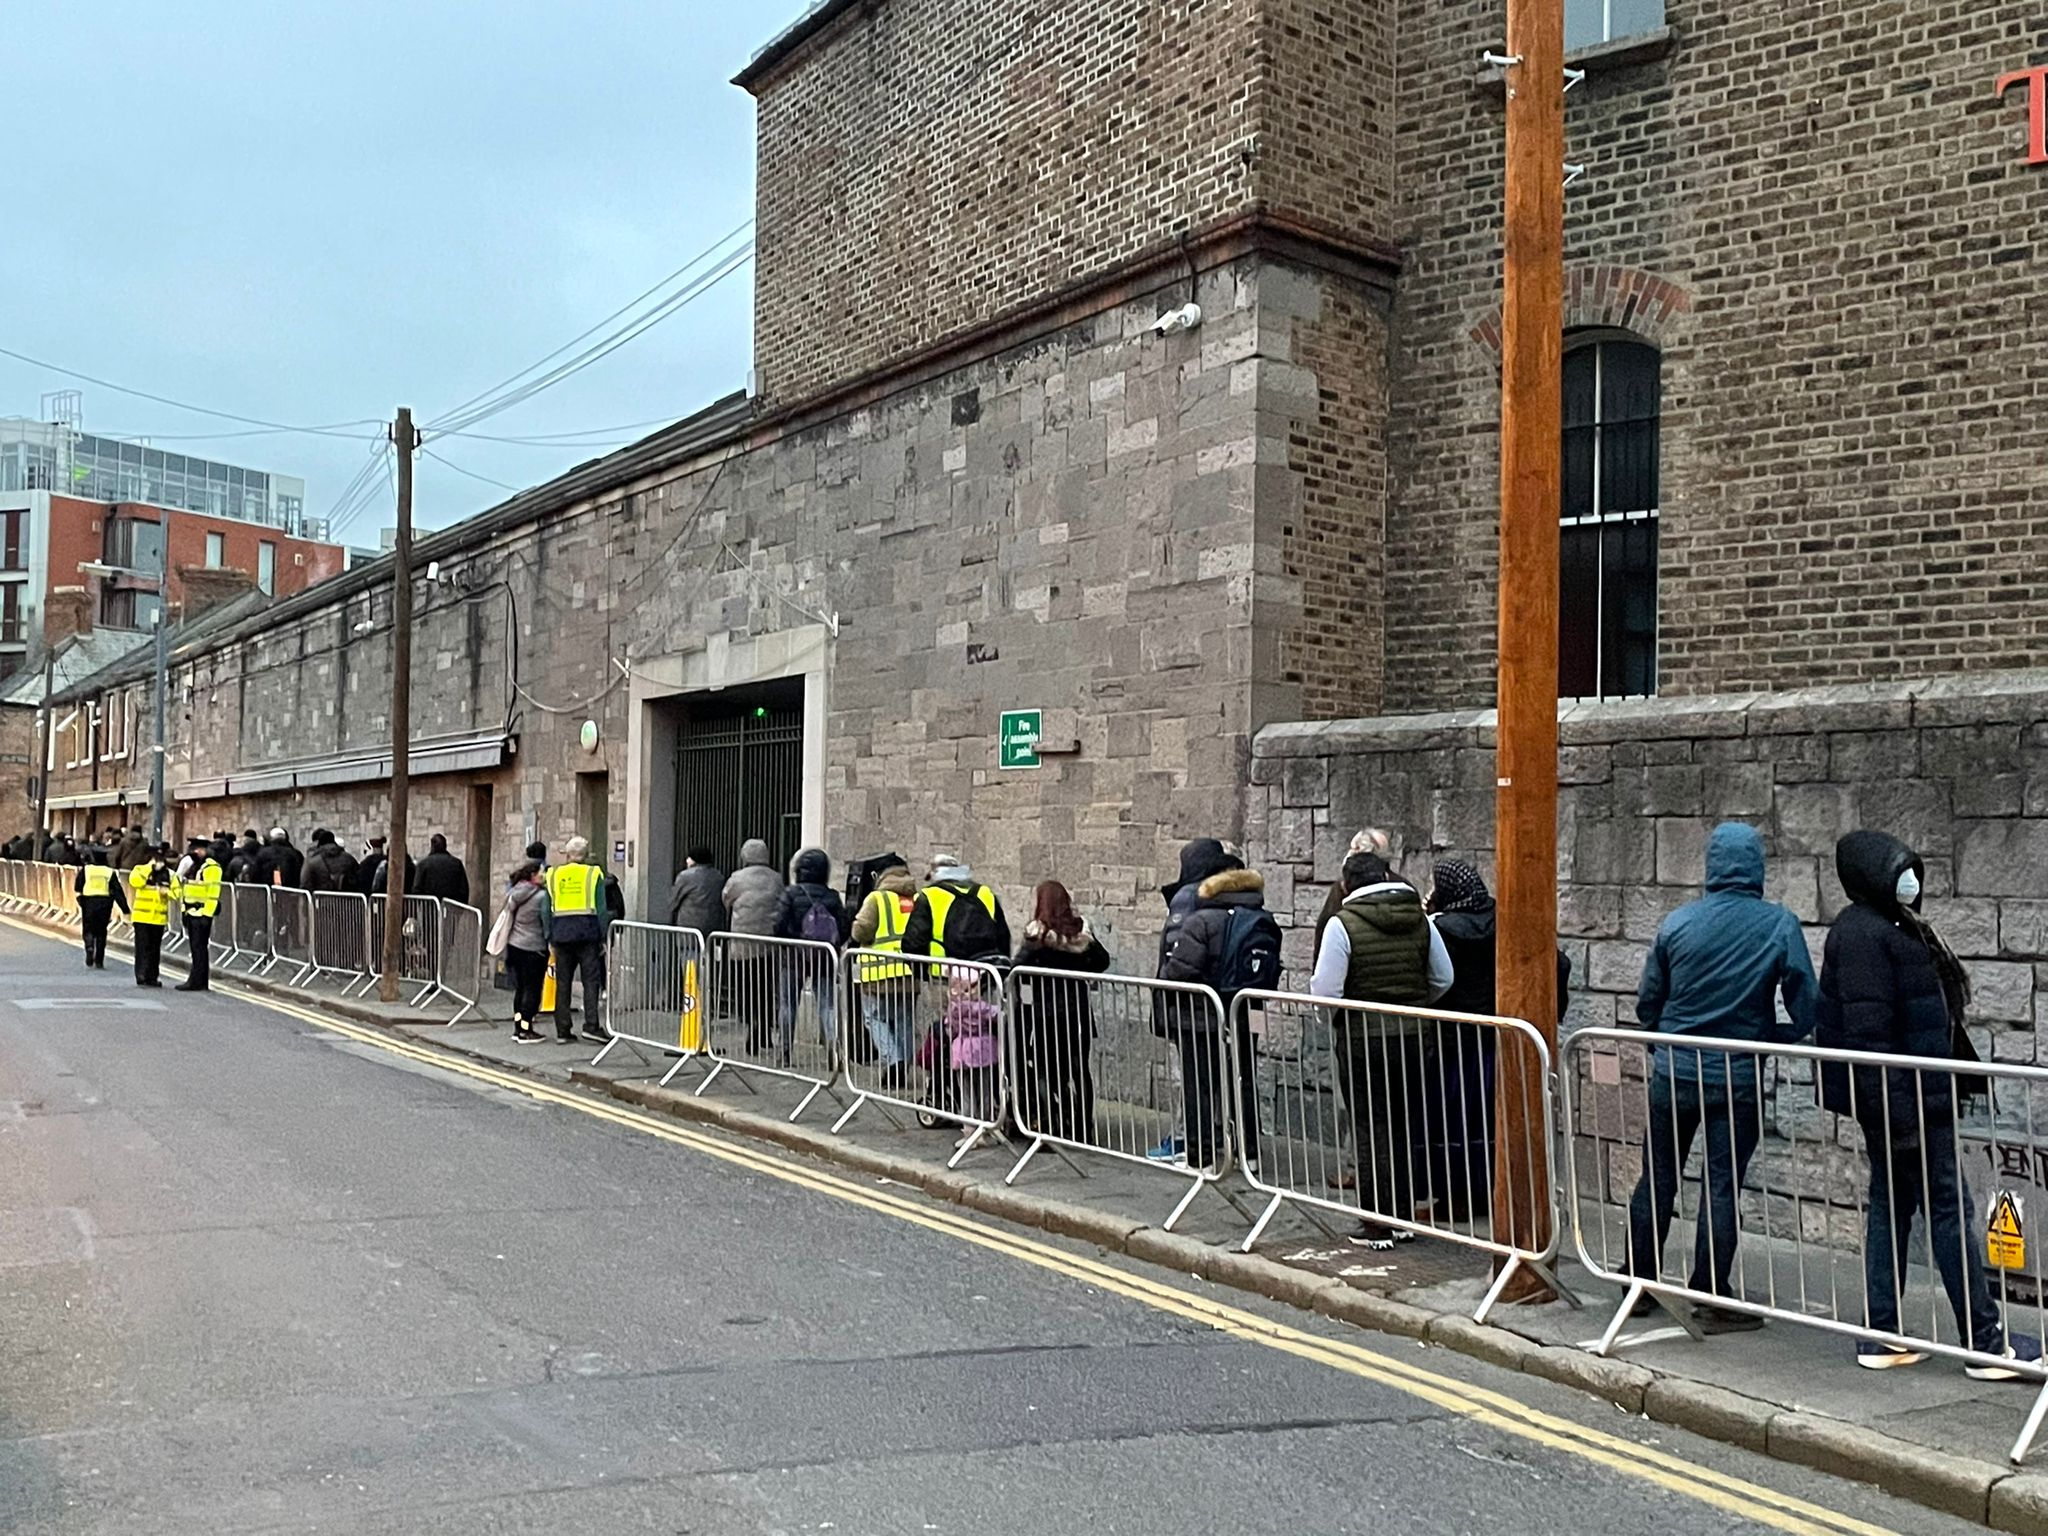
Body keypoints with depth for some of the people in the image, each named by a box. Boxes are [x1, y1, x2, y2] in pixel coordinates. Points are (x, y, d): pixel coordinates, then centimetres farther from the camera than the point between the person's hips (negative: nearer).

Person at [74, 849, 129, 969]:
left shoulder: (85, 869, -1)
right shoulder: (110, 872, 1)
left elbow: (77, 887, 4)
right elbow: (117, 890, -1)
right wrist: (125, 907, -1)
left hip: (89, 902, -1)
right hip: (105, 904, 1)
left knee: (88, 931, 5)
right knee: (101, 932, 10)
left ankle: (89, 960, -15)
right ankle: (99, 962, 12)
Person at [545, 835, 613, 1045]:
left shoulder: (553, 875, 9)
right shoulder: (593, 874, 2)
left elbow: (547, 909, 6)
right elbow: (601, 909, -1)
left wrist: (550, 937, 9)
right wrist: (603, 938, 3)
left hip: (562, 932, 3)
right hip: (587, 931, -3)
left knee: (563, 981, 8)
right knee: (591, 980, -1)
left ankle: (562, 1029, 8)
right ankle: (591, 1025, -11)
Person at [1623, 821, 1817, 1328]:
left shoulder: (1677, 923, -3)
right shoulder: (1780, 926, -9)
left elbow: (1647, 1002, 4)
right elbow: (1805, 1011, -8)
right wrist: (1766, 1038, 9)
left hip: (1673, 1072, 2)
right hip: (1738, 1078, -2)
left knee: (1657, 1180, 13)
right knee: (1722, 1188, 5)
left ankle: (1639, 1284, 22)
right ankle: (1711, 1300, 10)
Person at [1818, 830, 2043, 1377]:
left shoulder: (1892, 926, 15)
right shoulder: (1867, 934, -18)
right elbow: (1868, 1030, -23)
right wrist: (1899, 1111, -24)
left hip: (1909, 1096, 10)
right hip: (1906, 1100, -10)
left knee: (1891, 1207, 12)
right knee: (1949, 1209, -4)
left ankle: (1883, 1337, 17)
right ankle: (1987, 1343, 4)